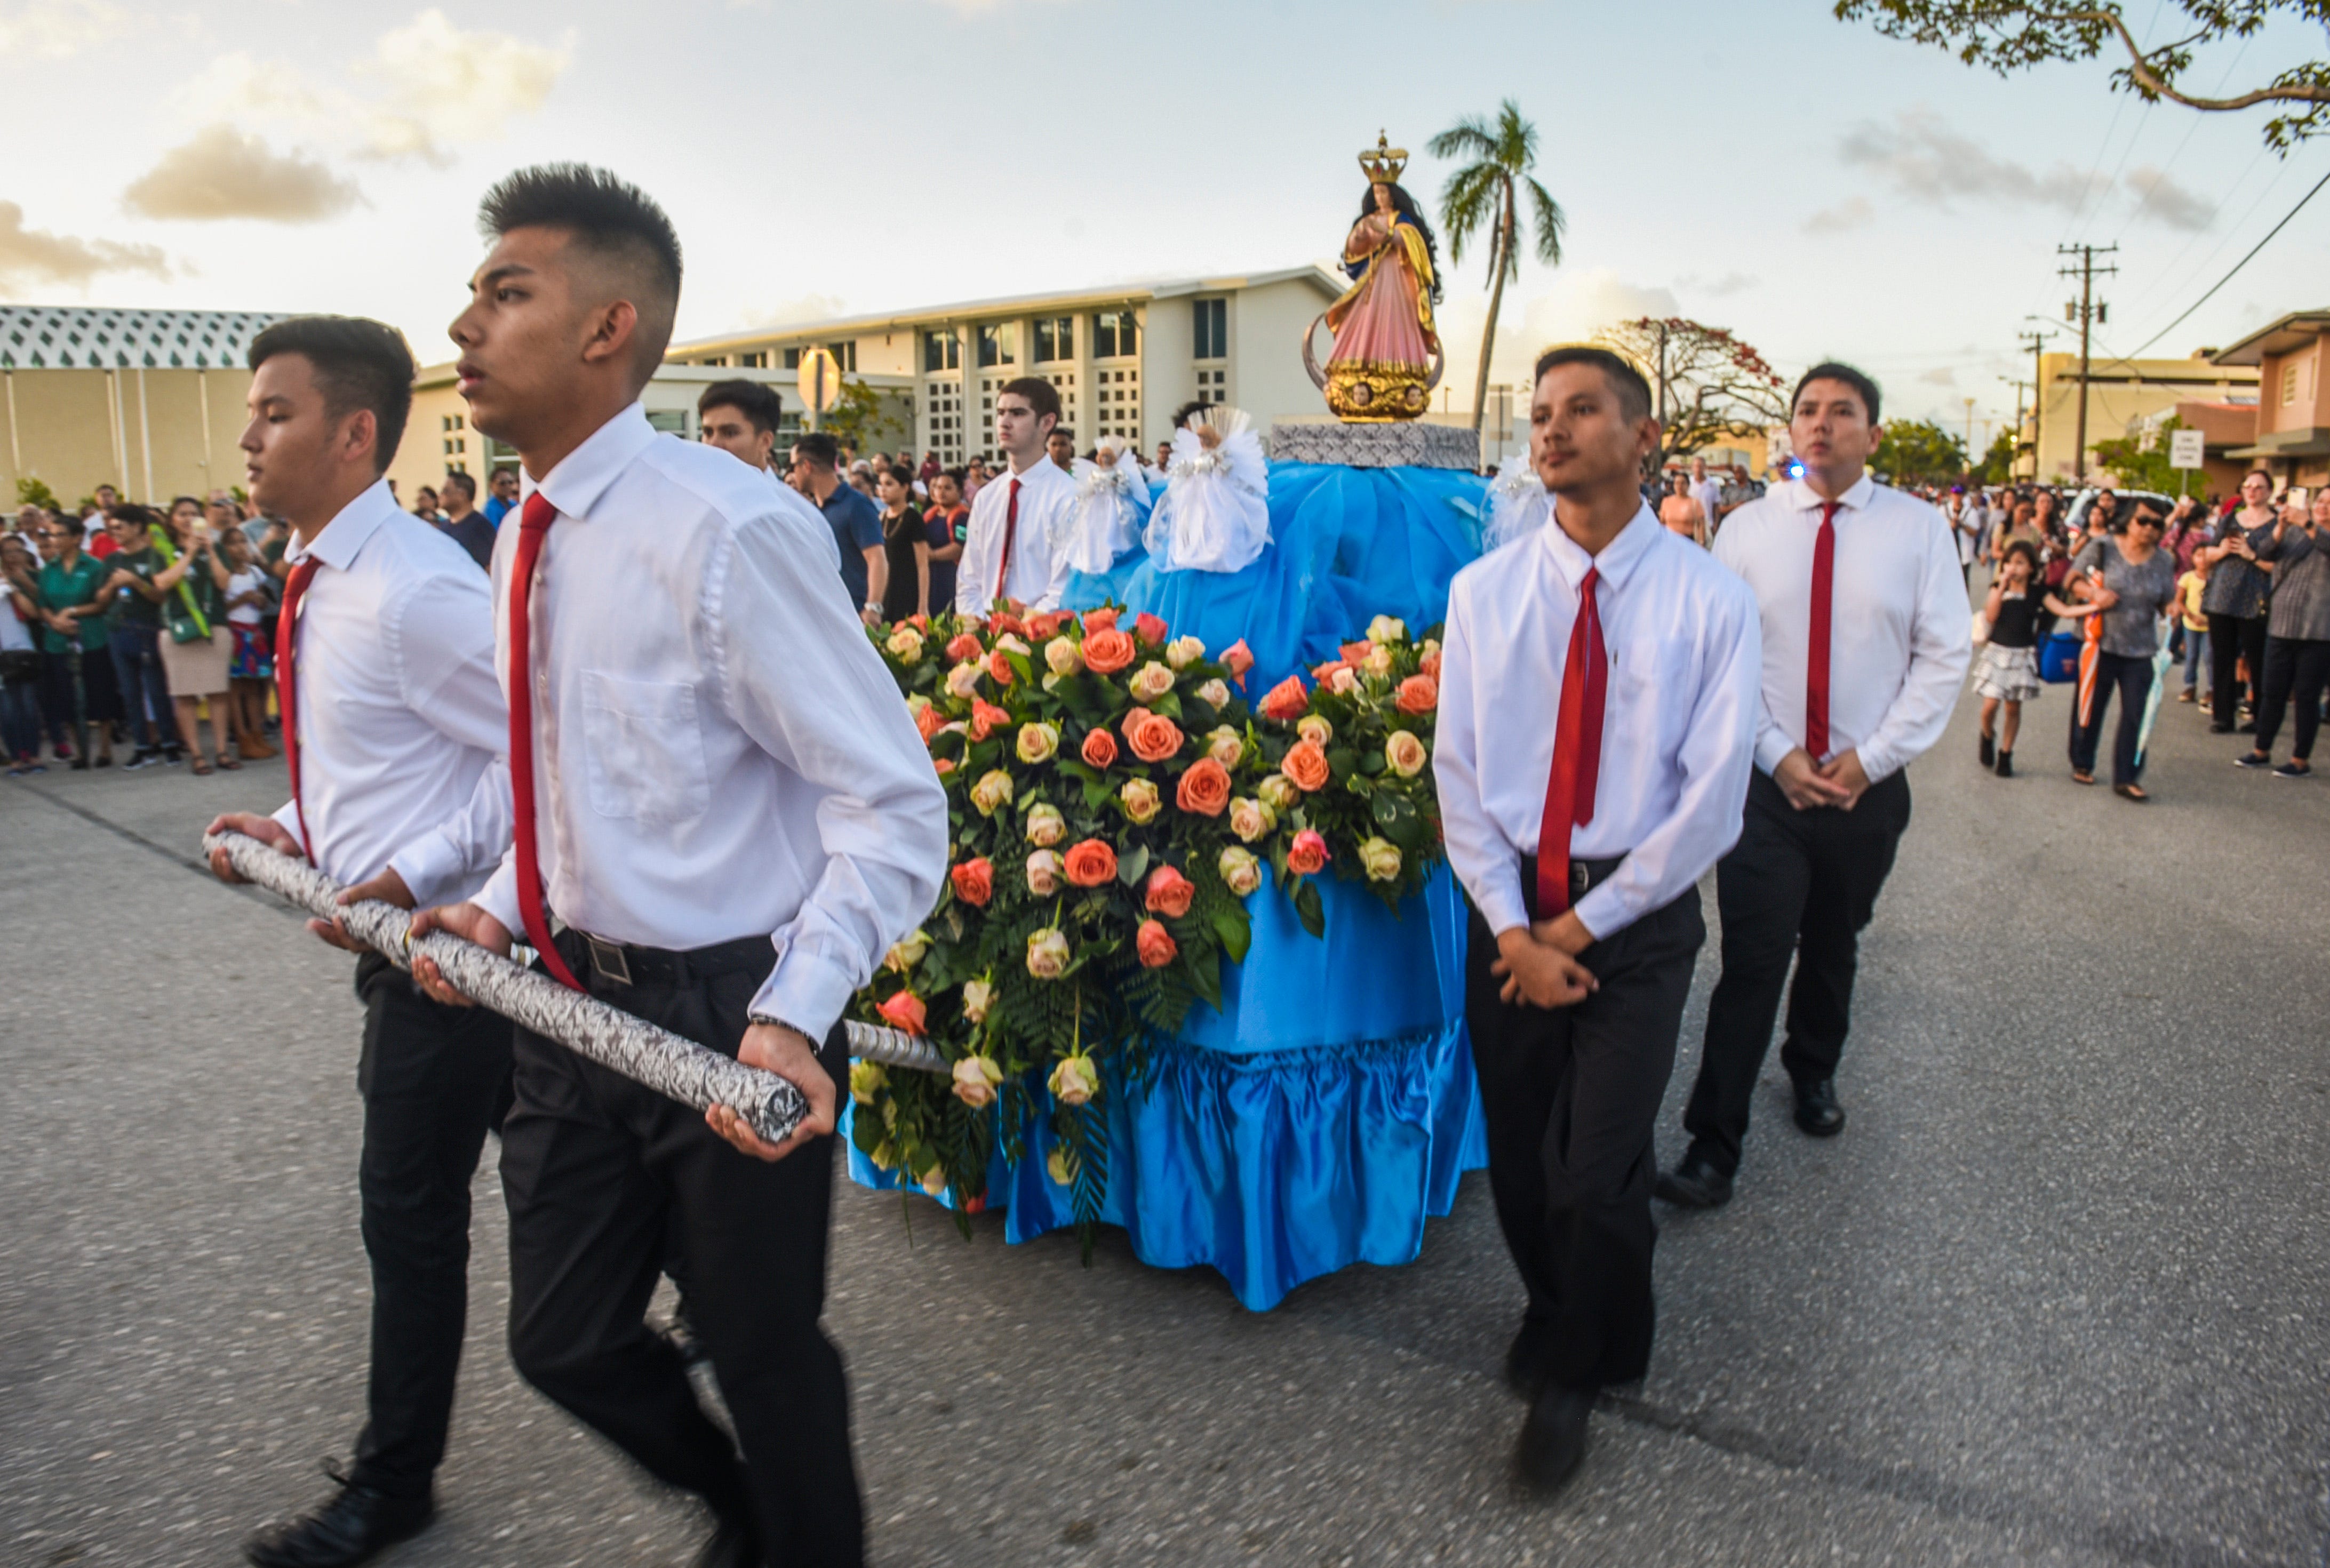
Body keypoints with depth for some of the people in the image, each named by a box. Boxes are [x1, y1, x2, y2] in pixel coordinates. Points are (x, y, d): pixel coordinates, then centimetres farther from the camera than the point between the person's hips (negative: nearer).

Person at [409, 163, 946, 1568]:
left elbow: (893, 804, -21)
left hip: (726, 1019, -8)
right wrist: (504, 907, 5)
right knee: (565, 1341, 21)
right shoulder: (528, 542, 7)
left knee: (767, 1353, 12)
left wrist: (793, 1014, -30)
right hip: (573, 1002, 8)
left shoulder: (724, 526, -20)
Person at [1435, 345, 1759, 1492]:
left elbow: (1711, 798, -9)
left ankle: (1577, 1374, 30)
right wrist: (1513, 929, -9)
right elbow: (1458, 771, -1)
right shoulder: (1482, 591, 0)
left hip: (1637, 914, -2)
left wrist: (1582, 926, -11)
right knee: (1517, 1153, 14)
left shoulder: (1709, 601, -7)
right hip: (1510, 908, 3)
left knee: (1602, 1171, 1)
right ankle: (1553, 1308, 45)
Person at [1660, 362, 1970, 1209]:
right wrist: (1777, 755, -11)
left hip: (1869, 785, 2)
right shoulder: (1747, 529, 0)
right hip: (1766, 781, -1)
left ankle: (1814, 1072, 44)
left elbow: (1945, 655, -1)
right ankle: (1714, 1144, 3)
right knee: (1752, 960, -5)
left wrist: (1872, 758, -10)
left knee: (1834, 948, 19)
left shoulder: (1919, 528, 0)